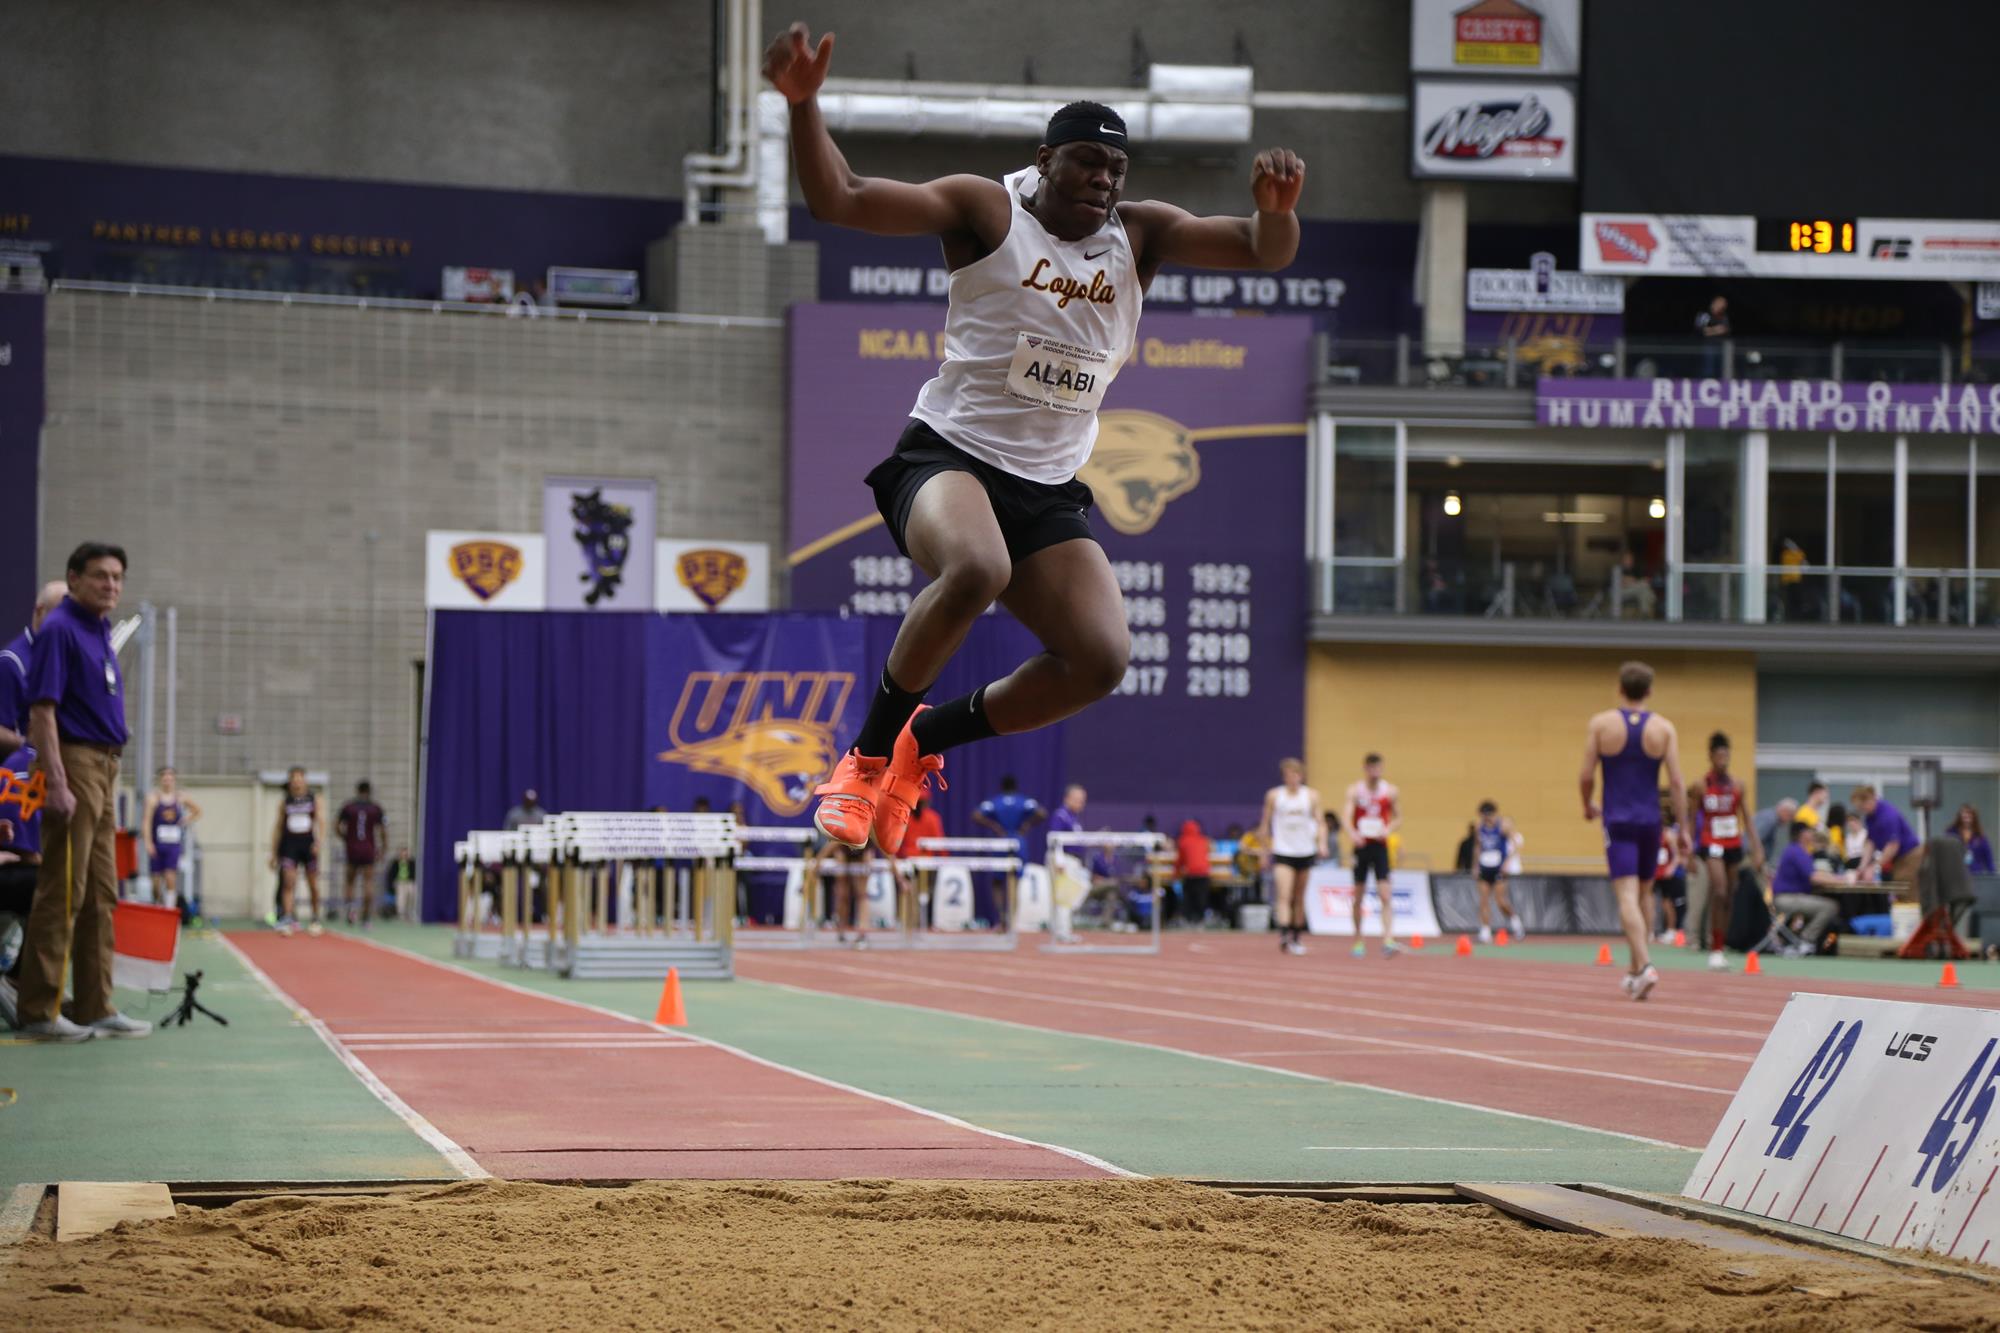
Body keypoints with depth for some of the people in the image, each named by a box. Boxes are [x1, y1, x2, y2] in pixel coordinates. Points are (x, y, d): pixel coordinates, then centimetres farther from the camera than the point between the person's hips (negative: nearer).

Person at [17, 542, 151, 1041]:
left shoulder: (101, 632, 17)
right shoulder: (59, 629, -10)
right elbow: (42, 710, -17)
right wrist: (57, 784, -24)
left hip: (105, 767, 9)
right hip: (74, 761, -9)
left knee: (101, 896, 11)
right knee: (62, 894, -8)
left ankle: (95, 1007, 15)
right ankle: (39, 1012, -5)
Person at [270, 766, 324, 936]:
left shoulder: (314, 798, 2)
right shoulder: (284, 802, 6)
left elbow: (319, 821, -4)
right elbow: (278, 827, 10)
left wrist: (317, 842, -19)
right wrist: (273, 853, 8)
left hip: (308, 844, 0)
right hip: (289, 844, 0)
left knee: (313, 885, 7)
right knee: (288, 883, -13)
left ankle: (315, 920, 22)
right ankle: (286, 919, -20)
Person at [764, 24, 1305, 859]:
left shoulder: (1139, 235, 9)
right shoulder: (986, 211, -4)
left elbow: (1264, 253, 0)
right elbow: (838, 201, -12)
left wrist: (1276, 209, -24)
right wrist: (804, 104, -30)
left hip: (1050, 490, 5)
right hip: (949, 454, -5)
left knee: (1101, 660, -13)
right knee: (977, 570, -38)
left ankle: (927, 738, 10)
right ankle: (867, 751, -17)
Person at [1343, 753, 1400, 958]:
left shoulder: (1390, 791, 4)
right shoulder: (1355, 791, -1)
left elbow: (1398, 818, 14)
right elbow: (1348, 817, -13)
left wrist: (1389, 829, -8)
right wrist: (1354, 833, -34)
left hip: (1380, 847, 0)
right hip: (1361, 846, 0)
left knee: (1385, 895, -13)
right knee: (1358, 896, 8)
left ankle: (1388, 941, -21)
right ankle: (1358, 940, 22)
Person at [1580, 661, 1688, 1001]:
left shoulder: (1601, 724, -3)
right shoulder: (1664, 728, 0)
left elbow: (1585, 777, -3)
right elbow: (1677, 783, -4)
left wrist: (1588, 805, 17)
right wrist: (1683, 829, 1)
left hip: (1617, 820, -2)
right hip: (1650, 820, 2)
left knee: (1627, 896, -9)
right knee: (1642, 897, 17)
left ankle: (1645, 964, -27)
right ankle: (1635, 970, 26)